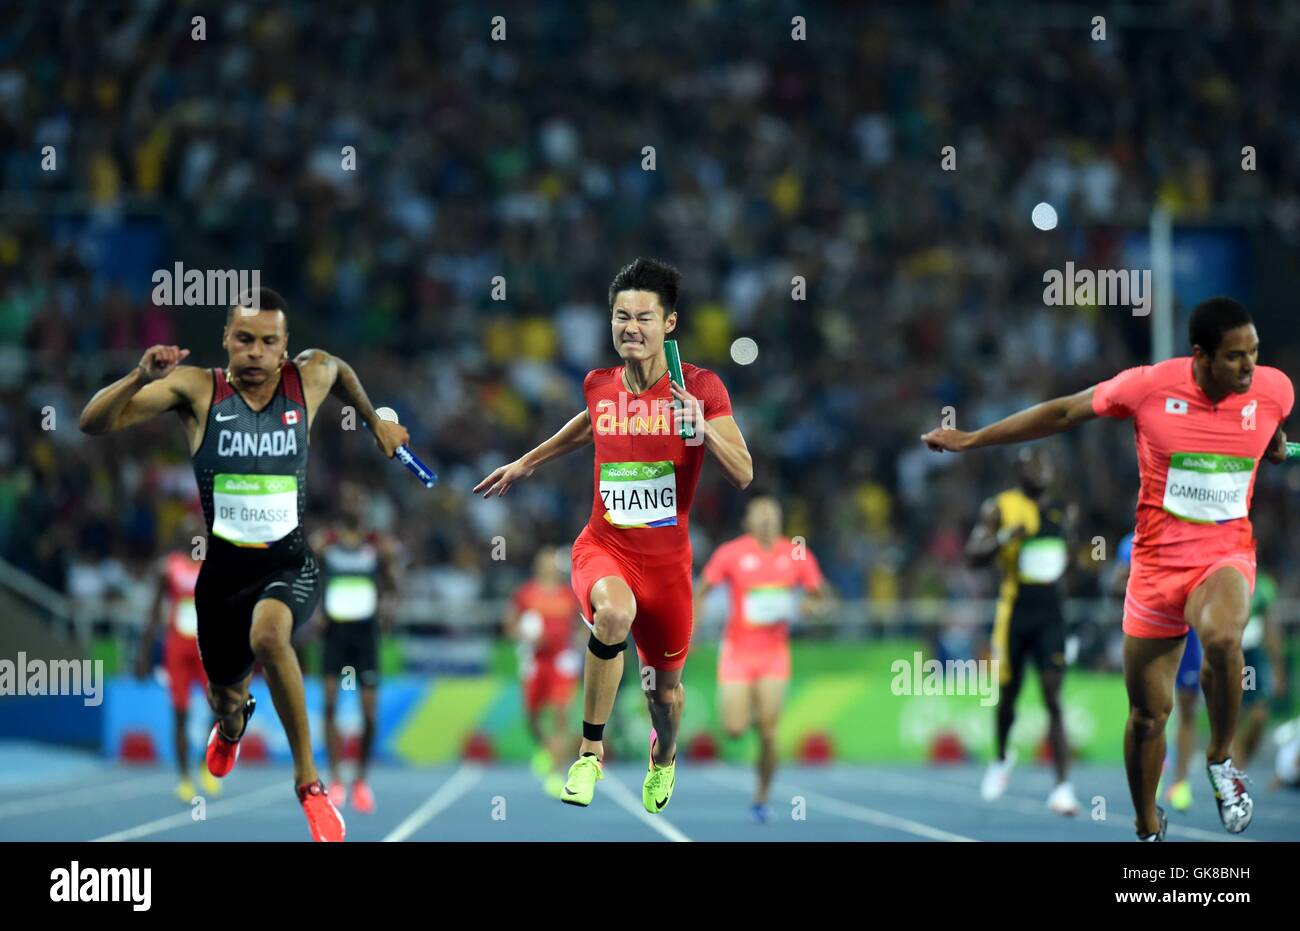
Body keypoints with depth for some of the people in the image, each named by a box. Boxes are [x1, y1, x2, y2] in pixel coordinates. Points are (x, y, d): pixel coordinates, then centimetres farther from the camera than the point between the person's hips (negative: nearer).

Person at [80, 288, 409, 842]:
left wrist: (376, 423, 31)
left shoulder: (310, 377, -5)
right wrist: (140, 379, -32)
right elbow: (94, 424, -16)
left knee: (267, 636, -35)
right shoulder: (195, 389, -10)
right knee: (225, 696, 19)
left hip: (290, 563, -2)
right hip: (223, 566, 2)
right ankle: (233, 724, 62)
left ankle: (308, 780, -20)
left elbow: (340, 371, 22)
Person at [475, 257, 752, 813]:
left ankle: (663, 759, 51)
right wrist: (526, 463, 34)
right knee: (615, 610, -36)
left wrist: (704, 432, -30)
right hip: (602, 547, 0)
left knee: (664, 689, 13)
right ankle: (590, 750, -21)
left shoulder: (700, 388, -10)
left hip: (667, 559, 0)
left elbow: (743, 477, -13)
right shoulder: (600, 386, -1)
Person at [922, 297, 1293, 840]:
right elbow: (1063, 413, 0)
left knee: (1222, 638, -36)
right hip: (1156, 564, 1)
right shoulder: (1149, 387, -13)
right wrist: (971, 440, 4)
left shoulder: (1273, 389, -9)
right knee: (1148, 714, 8)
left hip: (1225, 557, -1)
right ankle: (1148, 830, 33)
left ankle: (1220, 761, -11)